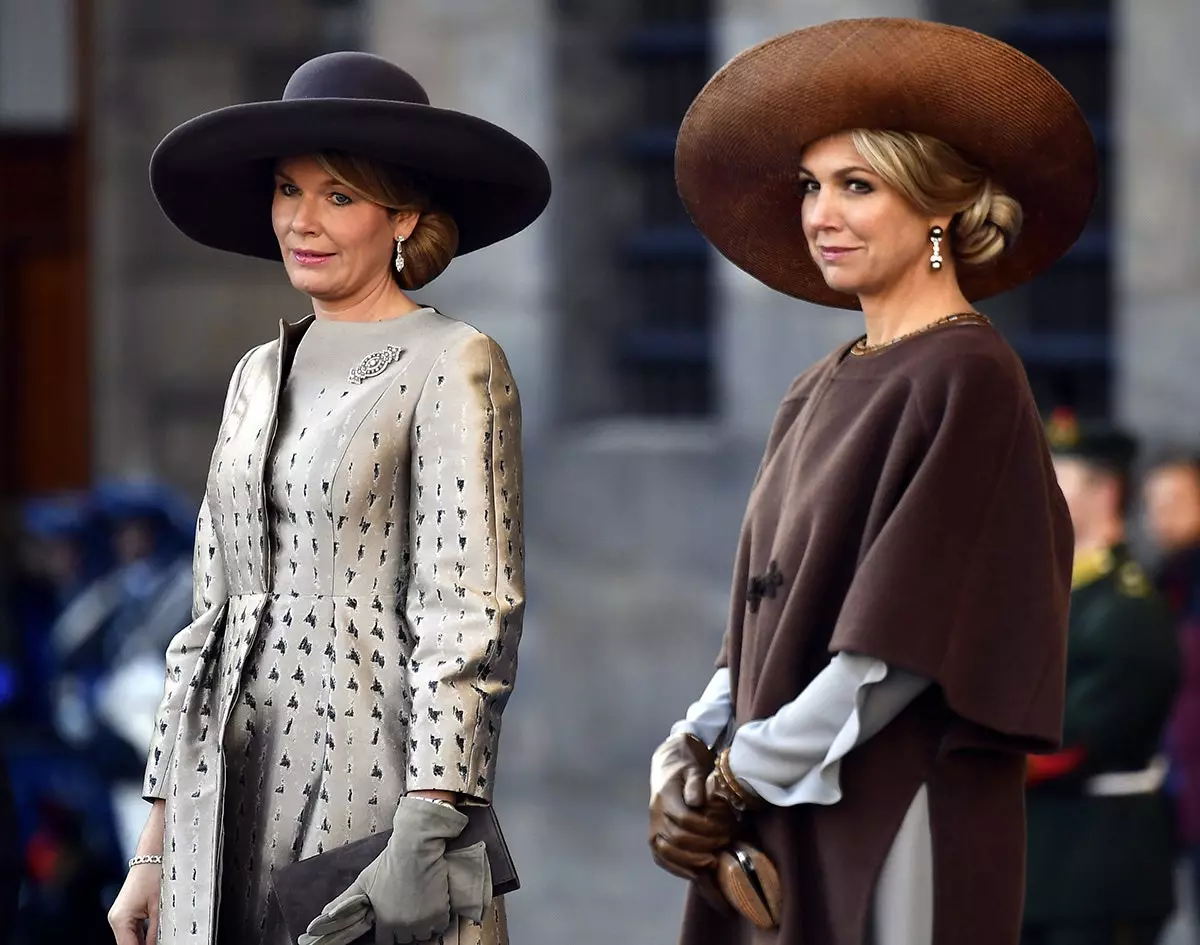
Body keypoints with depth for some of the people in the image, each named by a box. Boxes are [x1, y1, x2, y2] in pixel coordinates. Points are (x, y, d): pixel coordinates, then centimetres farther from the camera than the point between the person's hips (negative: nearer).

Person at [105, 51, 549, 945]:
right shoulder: (260, 376, 17)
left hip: (370, 790, -6)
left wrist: (427, 829, -22)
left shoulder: (452, 366, -4)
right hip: (231, 800, 6)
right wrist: (155, 851, 15)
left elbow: (471, 613, -12)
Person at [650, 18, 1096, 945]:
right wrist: (691, 752, -2)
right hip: (779, 824, 7)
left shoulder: (966, 381, -9)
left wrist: (738, 776, -11)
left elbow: (910, 636, -15)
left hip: (898, 825, -7)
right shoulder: (818, 397, 15)